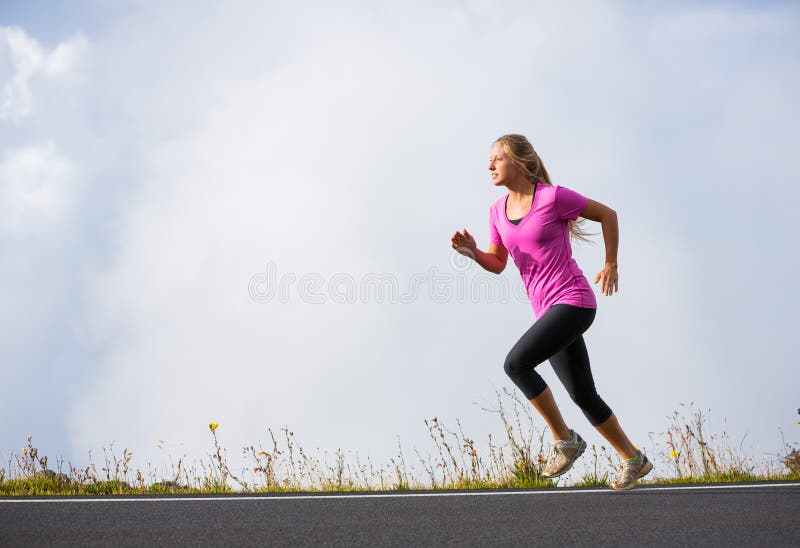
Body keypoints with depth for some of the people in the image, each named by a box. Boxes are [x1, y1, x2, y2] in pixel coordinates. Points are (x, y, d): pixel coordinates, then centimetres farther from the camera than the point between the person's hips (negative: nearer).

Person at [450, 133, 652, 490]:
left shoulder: (553, 197, -12)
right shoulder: (498, 211, 8)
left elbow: (607, 214, 0)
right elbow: (497, 264, 14)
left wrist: (611, 265, 3)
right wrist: (471, 252, -6)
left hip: (574, 302, -7)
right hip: (548, 311, 7)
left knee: (515, 363, -22)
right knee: (583, 396, 10)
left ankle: (564, 439, -7)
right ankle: (633, 459, 26)